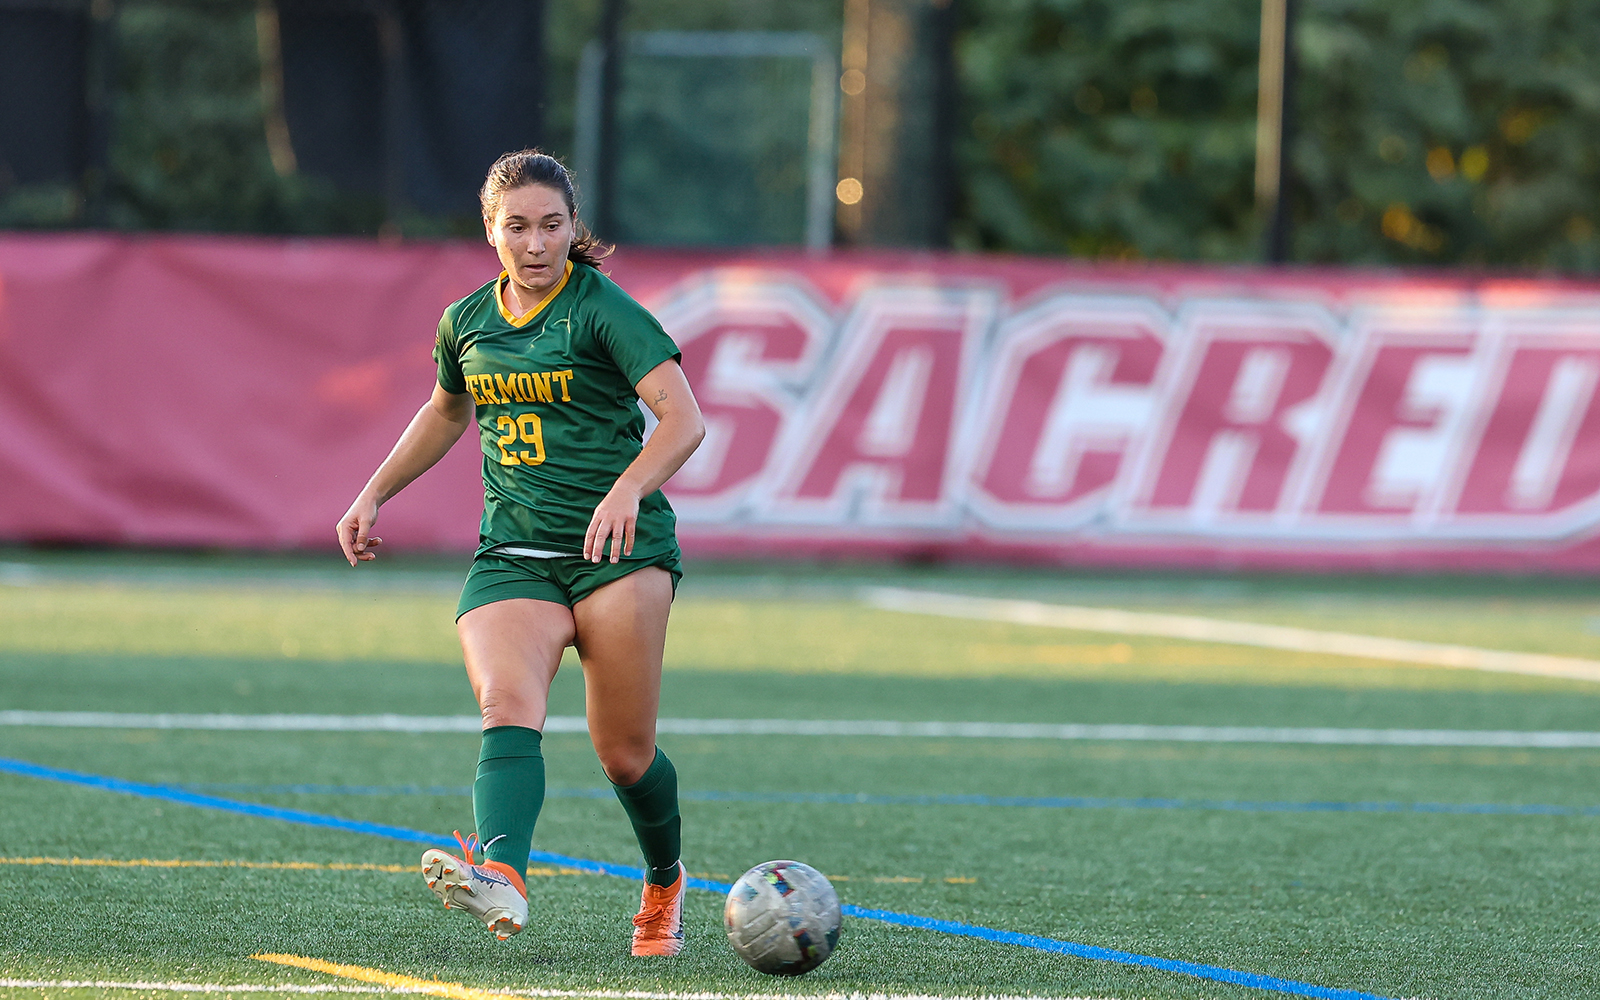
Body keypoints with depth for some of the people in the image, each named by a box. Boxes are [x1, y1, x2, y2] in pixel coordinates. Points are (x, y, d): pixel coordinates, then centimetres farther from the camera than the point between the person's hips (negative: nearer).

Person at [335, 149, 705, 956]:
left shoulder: (603, 310, -7)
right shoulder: (465, 323, 10)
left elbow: (683, 419, -17)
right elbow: (446, 413, 32)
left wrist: (628, 489, -33)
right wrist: (374, 494, 28)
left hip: (620, 551, -3)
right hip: (512, 551, 3)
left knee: (623, 755, 0)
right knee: (508, 705, -24)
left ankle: (664, 881, 30)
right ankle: (501, 876, -47)